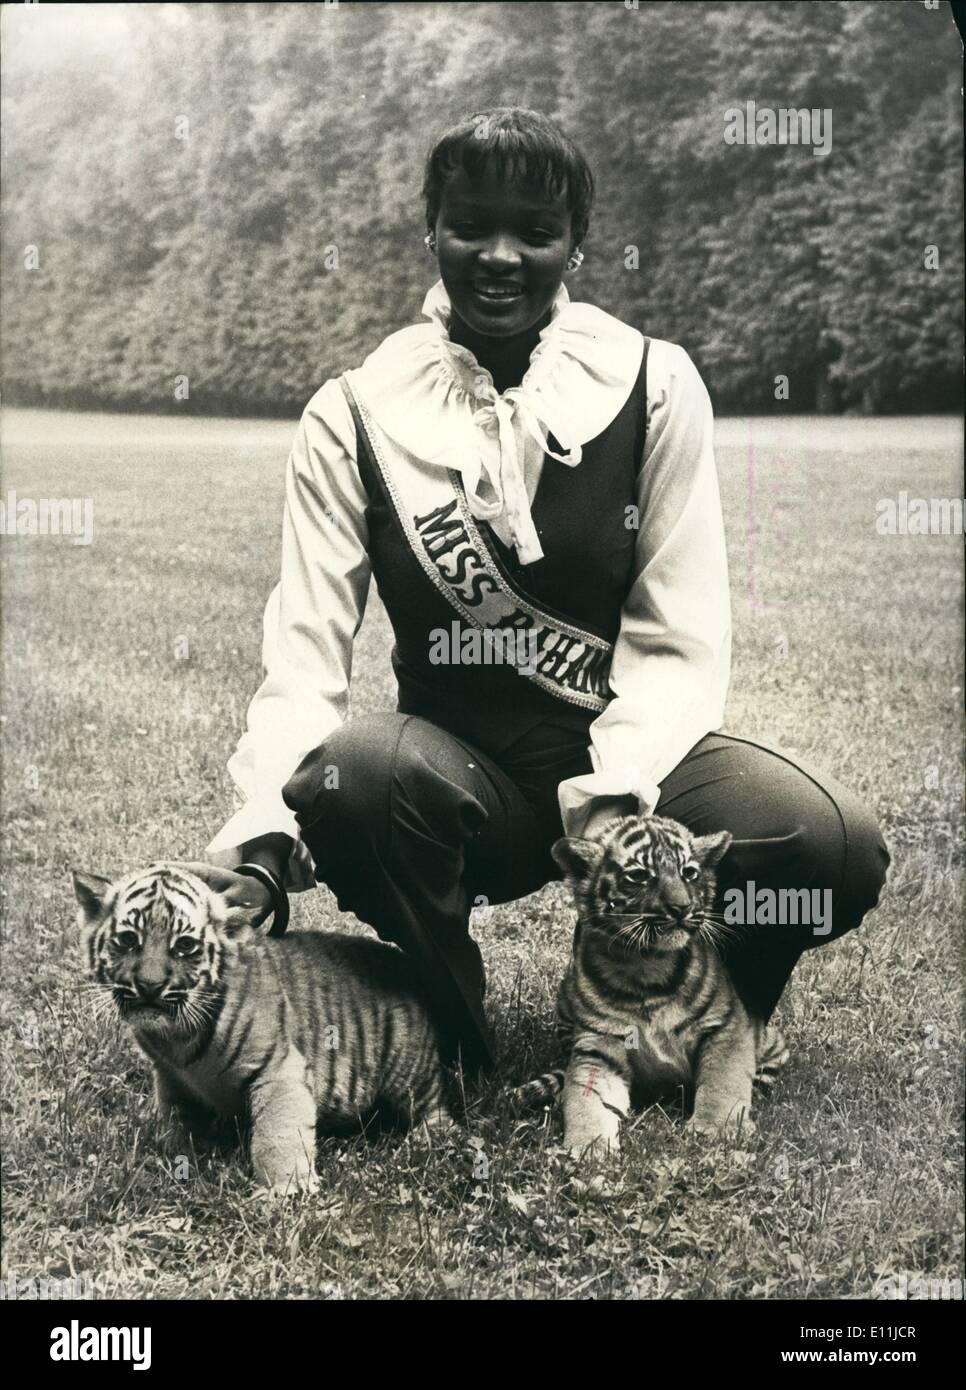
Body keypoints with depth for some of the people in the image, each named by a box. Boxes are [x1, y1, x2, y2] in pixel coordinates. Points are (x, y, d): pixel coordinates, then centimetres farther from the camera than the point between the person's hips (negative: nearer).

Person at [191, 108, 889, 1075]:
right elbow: (305, 651, -8)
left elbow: (680, 641, -5)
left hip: (632, 757, 1)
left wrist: (611, 802, -23)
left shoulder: (653, 386, -2)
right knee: (356, 771, -35)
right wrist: (264, 835, -25)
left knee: (834, 846, -28)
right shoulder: (355, 416, -2)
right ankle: (455, 1056, -5)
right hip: (459, 775, 0)